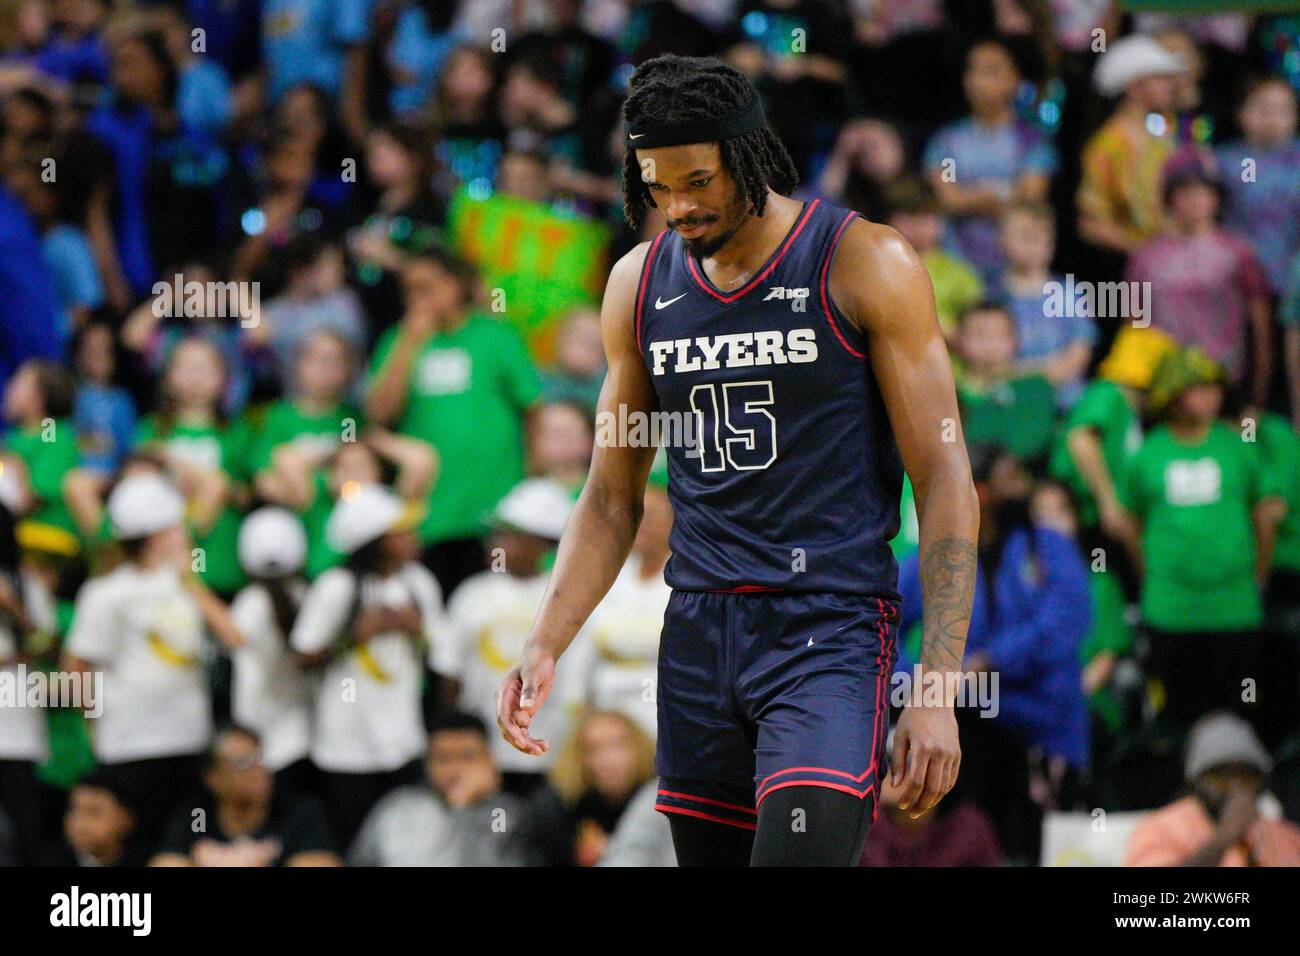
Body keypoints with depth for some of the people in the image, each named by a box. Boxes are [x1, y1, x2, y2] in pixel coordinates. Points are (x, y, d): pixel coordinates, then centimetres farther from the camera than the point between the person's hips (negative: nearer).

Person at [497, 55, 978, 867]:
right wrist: (545, 648, 3)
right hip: (698, 628, 5)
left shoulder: (866, 265, -5)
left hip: (829, 625, -5)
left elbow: (945, 482, -6)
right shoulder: (641, 282, 9)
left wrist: (938, 692, -13)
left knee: (800, 850, -23)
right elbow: (612, 500, 17)